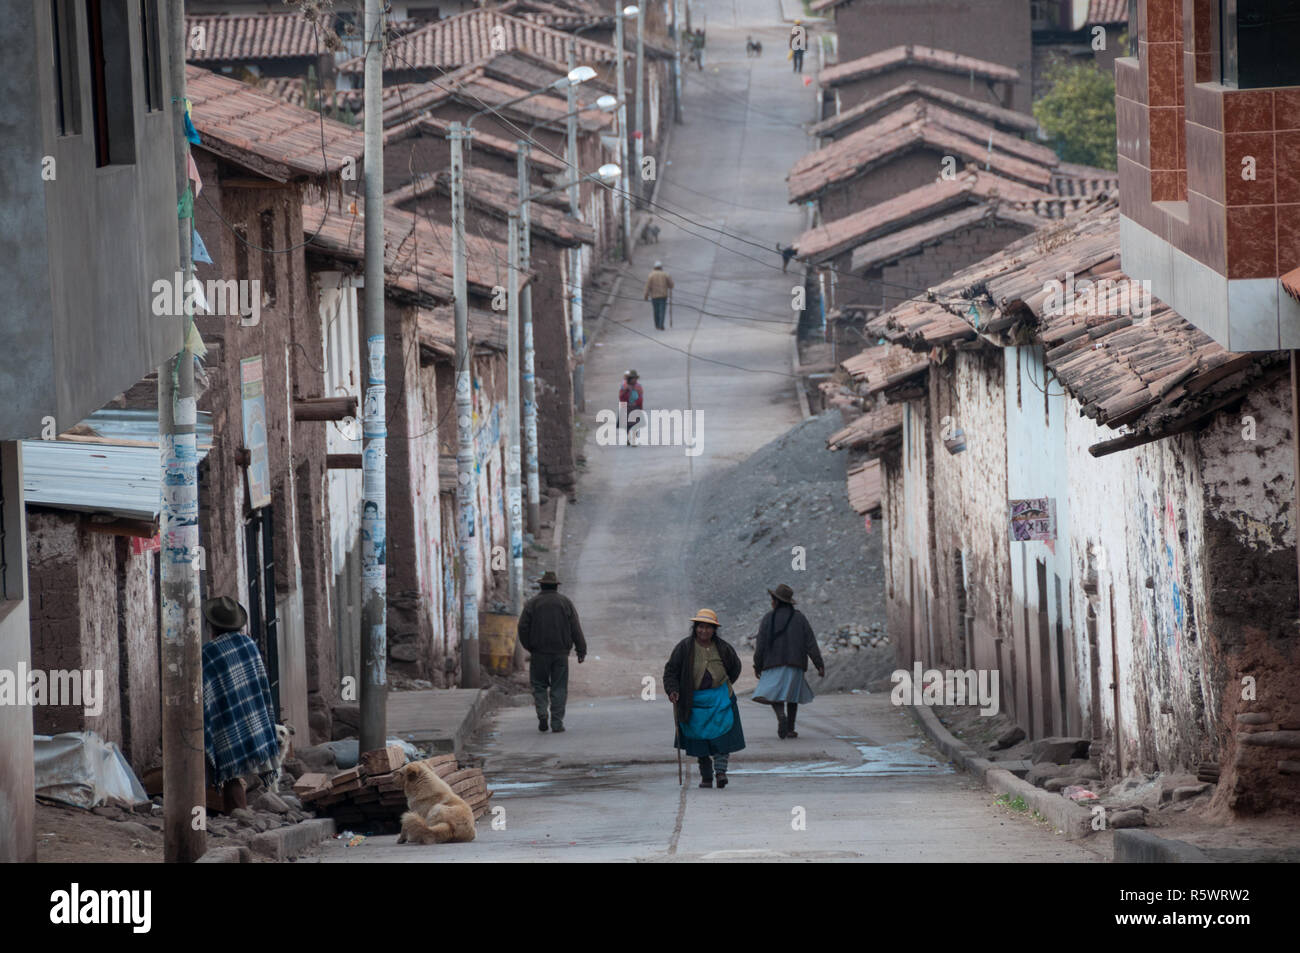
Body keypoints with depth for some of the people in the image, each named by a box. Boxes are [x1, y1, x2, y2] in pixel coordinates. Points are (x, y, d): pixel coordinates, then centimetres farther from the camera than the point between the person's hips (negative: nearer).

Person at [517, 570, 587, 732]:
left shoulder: (532, 603, 1)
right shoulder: (565, 602, 3)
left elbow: (523, 626, -4)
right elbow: (575, 629, 0)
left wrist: (528, 646, 9)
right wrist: (581, 651, 2)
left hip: (539, 652, 0)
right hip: (560, 652, 0)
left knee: (539, 685, 10)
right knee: (559, 687, 4)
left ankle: (542, 713, -11)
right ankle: (557, 723, 0)